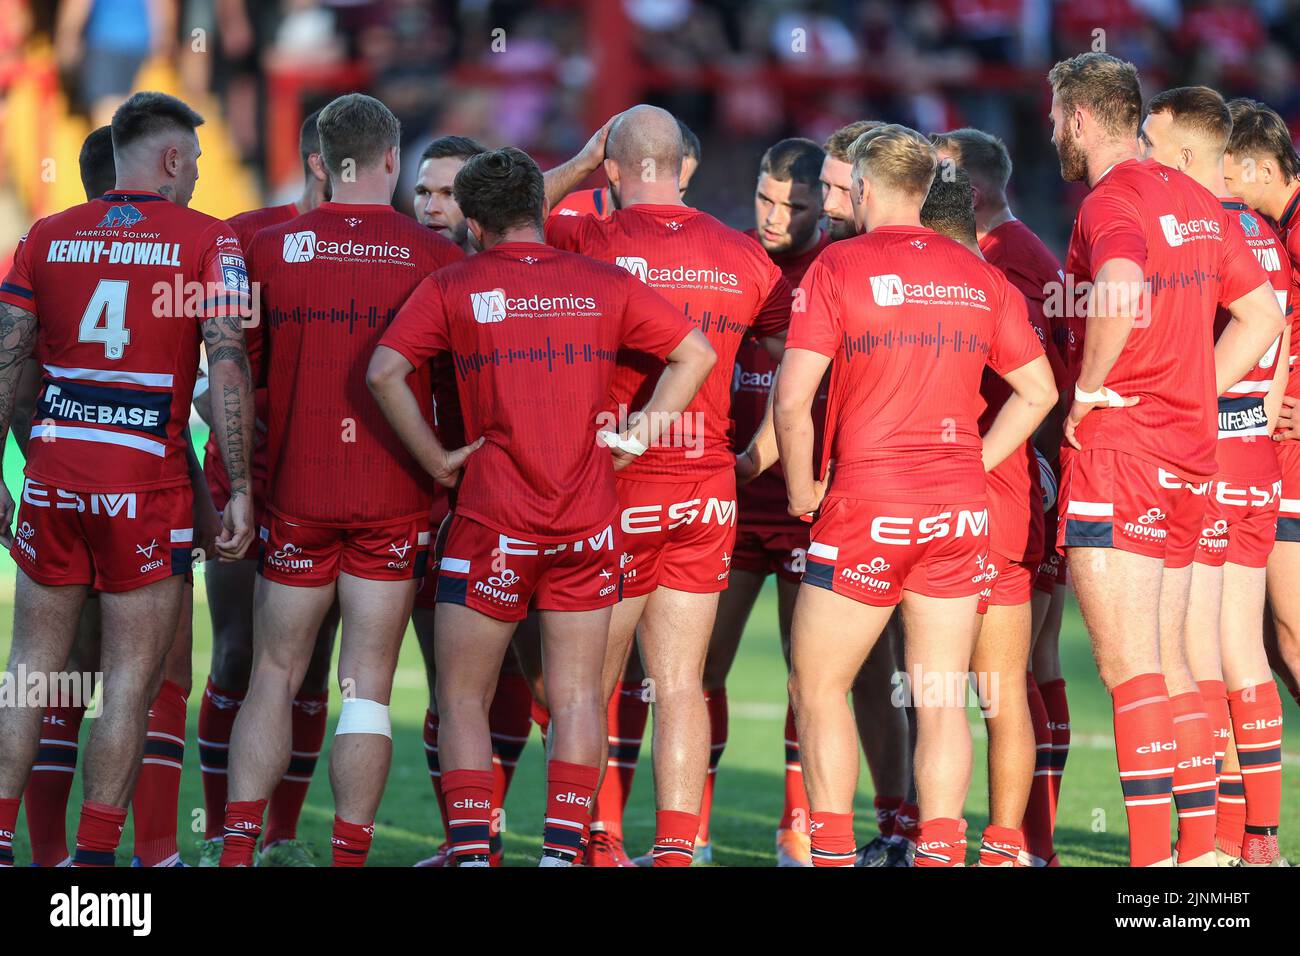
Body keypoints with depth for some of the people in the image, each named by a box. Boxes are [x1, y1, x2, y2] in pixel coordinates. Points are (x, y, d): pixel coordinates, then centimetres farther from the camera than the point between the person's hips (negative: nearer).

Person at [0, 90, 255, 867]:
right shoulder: (208, 241, -2)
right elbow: (229, 368, -9)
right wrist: (241, 489, -6)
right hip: (148, 484, -3)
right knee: (132, 681, 3)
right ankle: (95, 854, 1)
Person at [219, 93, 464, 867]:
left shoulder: (271, 248, -1)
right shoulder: (432, 255, -2)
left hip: (296, 486, 1)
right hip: (395, 497, -1)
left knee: (274, 677, 8)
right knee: (369, 682, 2)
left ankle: (239, 845, 0)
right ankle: (351, 853, 0)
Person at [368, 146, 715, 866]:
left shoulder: (452, 288, -1)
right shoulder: (604, 285, 6)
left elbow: (384, 373, -12)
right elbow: (696, 353, 7)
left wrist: (436, 459, -5)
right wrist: (638, 435, 7)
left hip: (492, 522, -2)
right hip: (589, 522, 2)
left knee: (462, 697, 5)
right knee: (577, 695, 7)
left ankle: (471, 852, -5)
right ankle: (564, 848, 0)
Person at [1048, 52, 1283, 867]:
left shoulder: (1112, 202, -12)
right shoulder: (1197, 202, 14)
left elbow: (1120, 292, -33)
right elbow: (1263, 314, 19)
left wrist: (1089, 388, -18)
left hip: (1117, 454, -8)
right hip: (1190, 456, 8)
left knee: (1130, 666, -9)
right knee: (1170, 663, 13)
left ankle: (1151, 858, -13)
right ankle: (1203, 847, 13)